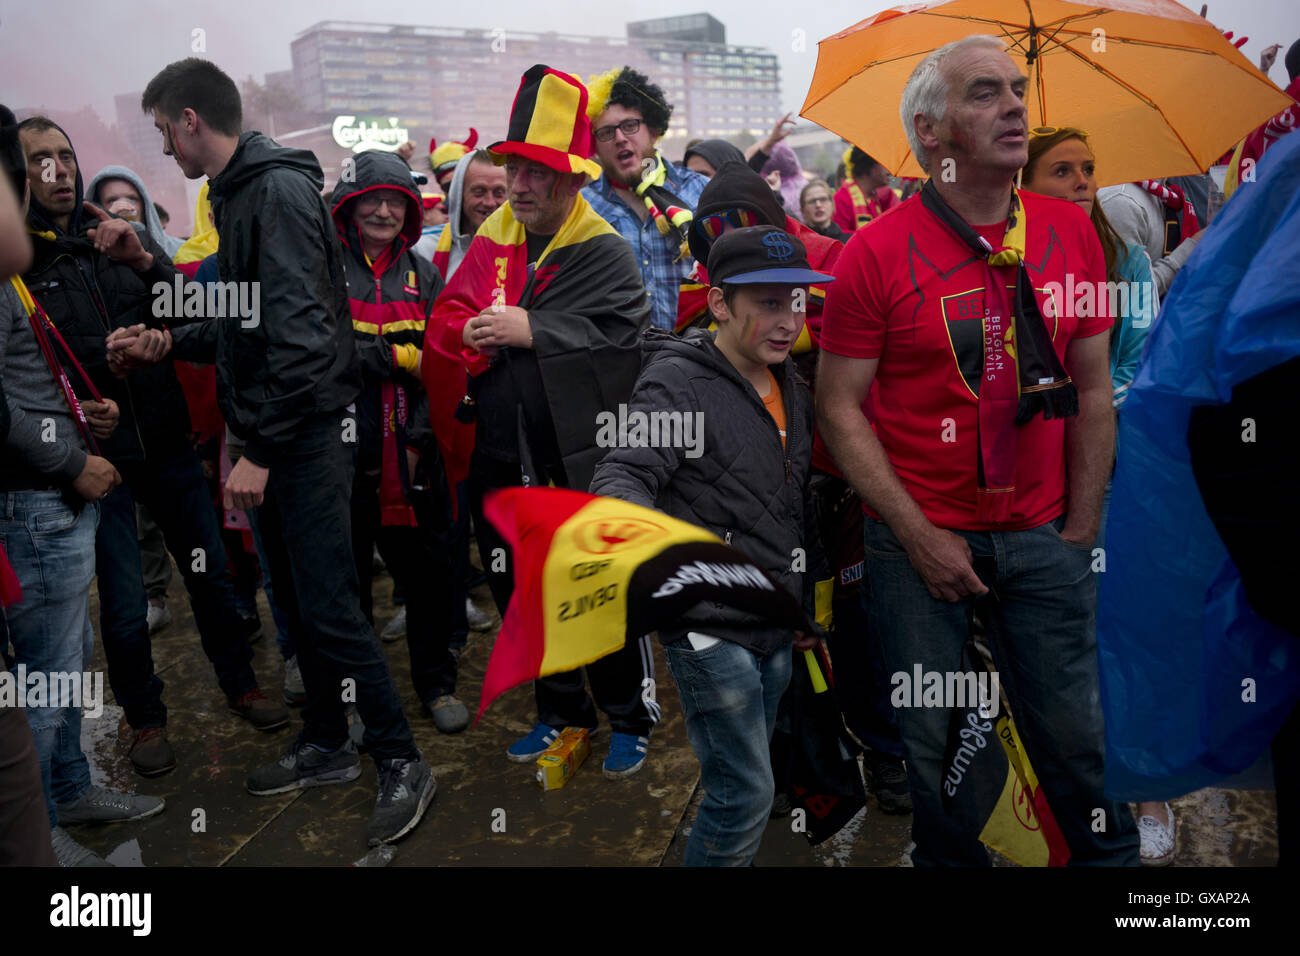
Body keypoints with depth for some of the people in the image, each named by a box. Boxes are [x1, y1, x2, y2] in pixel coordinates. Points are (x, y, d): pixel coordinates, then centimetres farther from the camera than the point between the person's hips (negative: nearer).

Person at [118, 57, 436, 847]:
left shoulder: (279, 191, -13)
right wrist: (168, 341, 18)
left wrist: (260, 451, -21)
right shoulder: (238, 194, 17)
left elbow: (300, 332, -22)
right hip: (275, 435, 10)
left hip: (311, 431, -10)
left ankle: (402, 762, 5)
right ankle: (326, 747, 29)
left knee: (329, 607, -8)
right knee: (297, 600, 15)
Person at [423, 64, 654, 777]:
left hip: (582, 462, -6)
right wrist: (475, 332, -9)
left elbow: (626, 334, -23)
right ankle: (561, 710, 38)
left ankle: (630, 718, 27)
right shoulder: (492, 240, 10)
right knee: (518, 594, 17)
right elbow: (447, 318, 11)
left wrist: (532, 330, -26)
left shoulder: (604, 253, -7)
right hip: (501, 463, 6)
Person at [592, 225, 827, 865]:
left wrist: (802, 607, 21)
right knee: (746, 795, -3)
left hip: (775, 627, 8)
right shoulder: (679, 383, -14)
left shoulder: (789, 385, 10)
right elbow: (623, 474, -27)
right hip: (711, 626, -7)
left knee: (741, 782, 20)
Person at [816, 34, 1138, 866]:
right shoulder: (877, 252, -8)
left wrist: (1082, 530, 4)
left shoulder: (1072, 233, 4)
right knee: (930, 738, 11)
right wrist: (917, 536, -10)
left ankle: (1111, 856, 38)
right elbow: (840, 407, -7)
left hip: (1042, 540, 3)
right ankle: (951, 860, 36)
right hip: (919, 539, -2)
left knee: (1075, 732, 11)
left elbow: (1092, 391, 8)